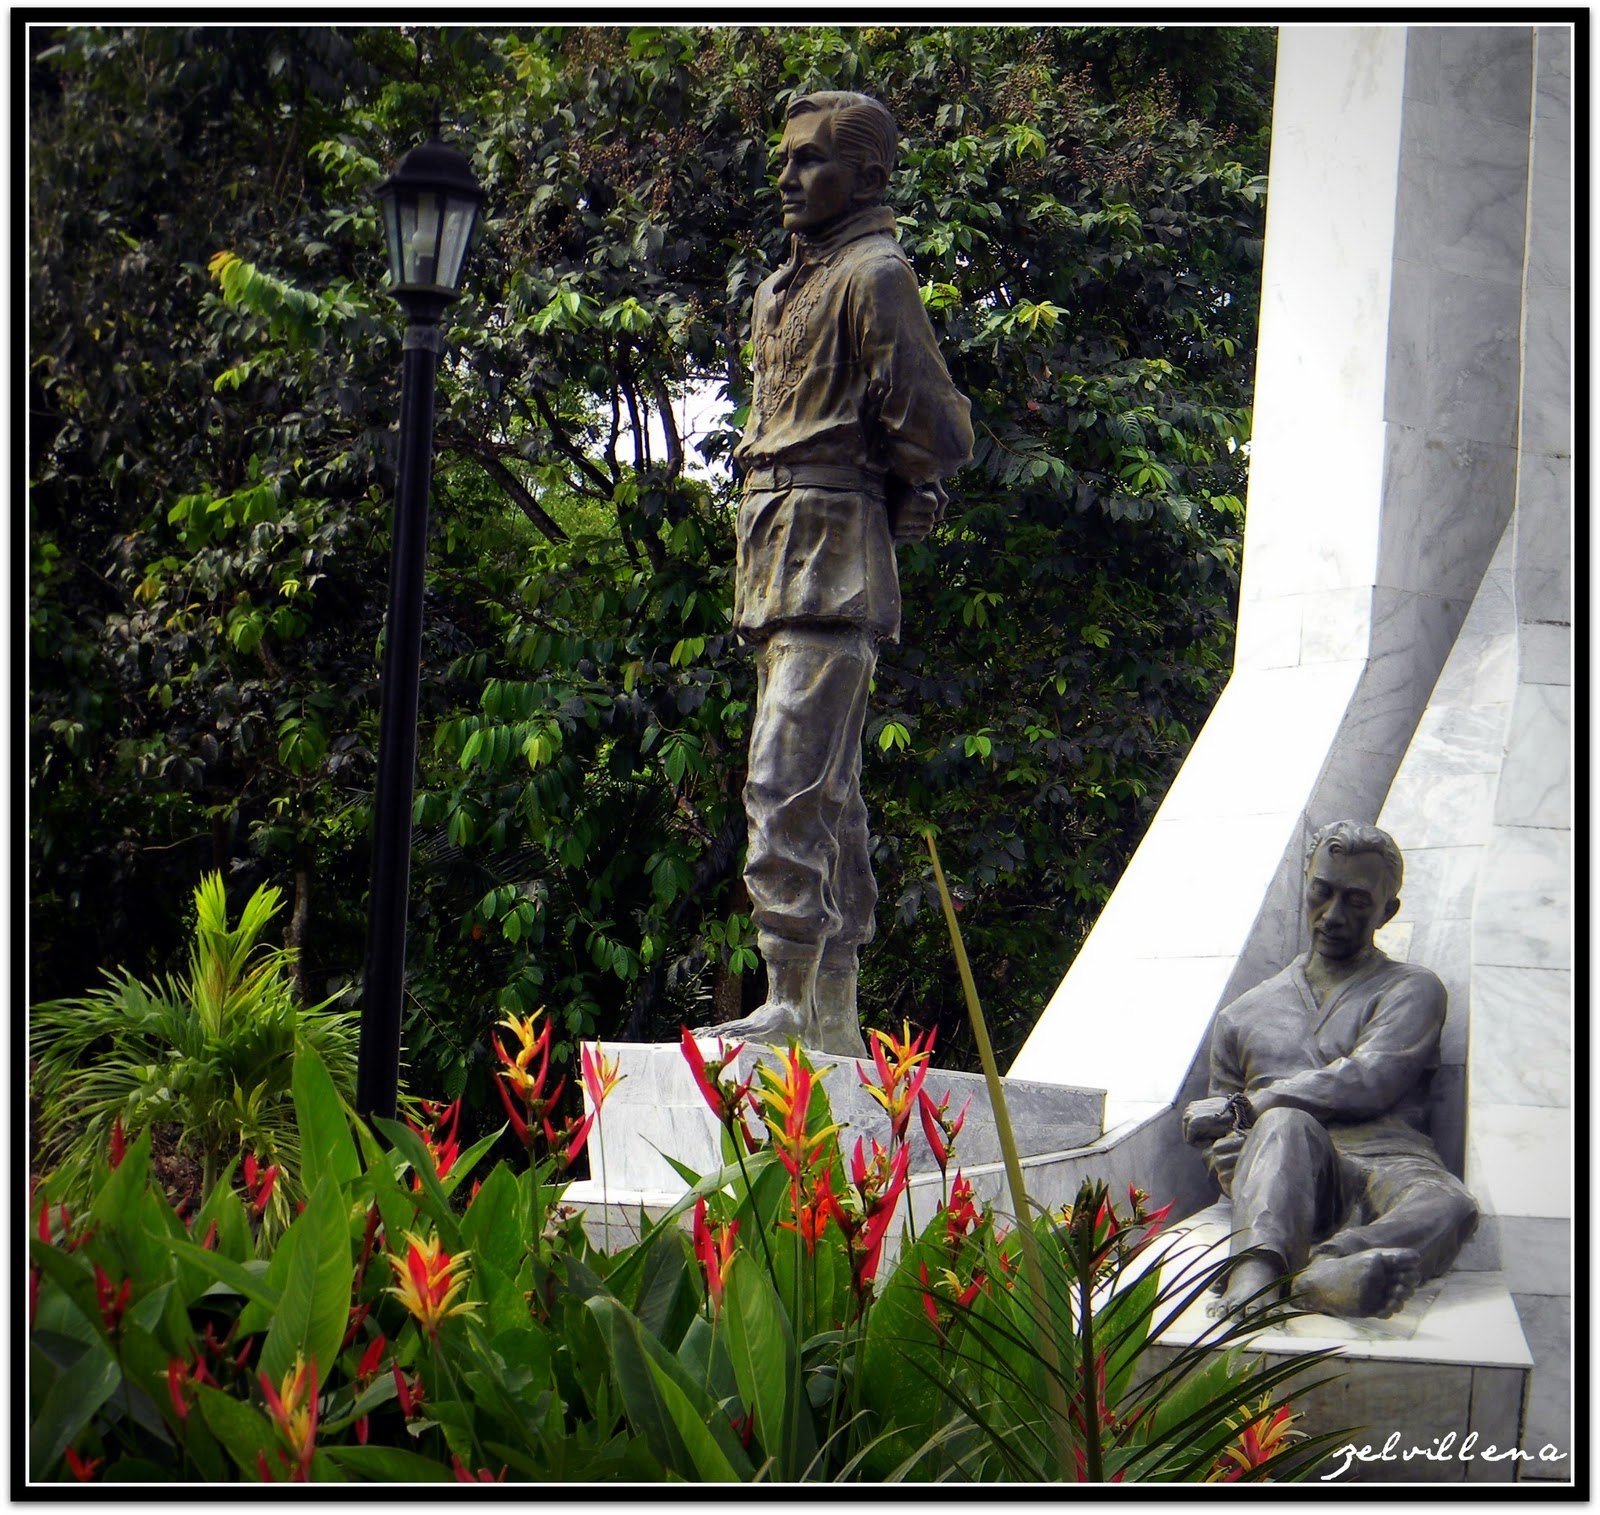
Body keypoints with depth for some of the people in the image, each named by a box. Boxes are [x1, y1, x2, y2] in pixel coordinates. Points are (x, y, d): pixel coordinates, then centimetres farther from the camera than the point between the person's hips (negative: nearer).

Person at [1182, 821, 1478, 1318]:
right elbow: (1220, 1131, 28)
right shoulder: (1245, 1015, 30)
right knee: (1284, 1124, -36)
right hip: (1290, 1182, 1)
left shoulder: (1412, 990, 19)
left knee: (1449, 1204, -37)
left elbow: (1367, 1083, 0)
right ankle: (1257, 1268, -62)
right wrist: (1224, 1153, 1)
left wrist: (1246, 1107, 1)